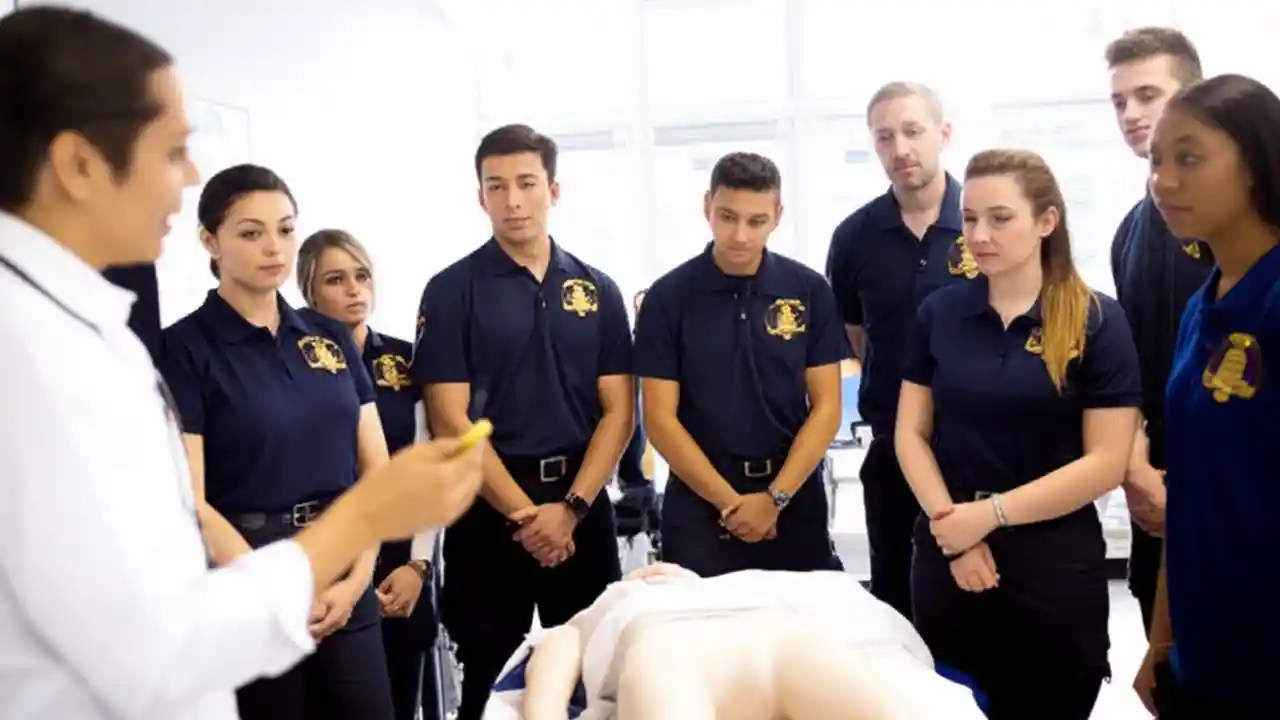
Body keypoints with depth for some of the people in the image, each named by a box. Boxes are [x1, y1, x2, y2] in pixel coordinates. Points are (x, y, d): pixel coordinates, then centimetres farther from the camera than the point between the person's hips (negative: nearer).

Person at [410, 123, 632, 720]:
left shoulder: (597, 290, 6)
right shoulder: (452, 291, -3)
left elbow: (618, 411, 2)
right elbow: (451, 421, -9)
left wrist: (571, 507, -10)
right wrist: (522, 512, -13)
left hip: (583, 505, 3)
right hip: (489, 509, -3)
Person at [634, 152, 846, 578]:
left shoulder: (809, 291, -1)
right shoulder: (668, 297, -5)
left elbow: (826, 406, -1)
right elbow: (660, 418, -6)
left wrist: (774, 498, -10)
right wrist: (729, 502, -11)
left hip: (794, 497, 1)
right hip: (699, 500, -1)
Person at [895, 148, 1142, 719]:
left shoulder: (1097, 322, -6)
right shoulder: (938, 314, 3)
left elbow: (1106, 462, -11)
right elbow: (910, 434, 2)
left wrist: (990, 513, -15)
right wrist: (953, 525, -11)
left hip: (1055, 566, -2)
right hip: (946, 560, 3)